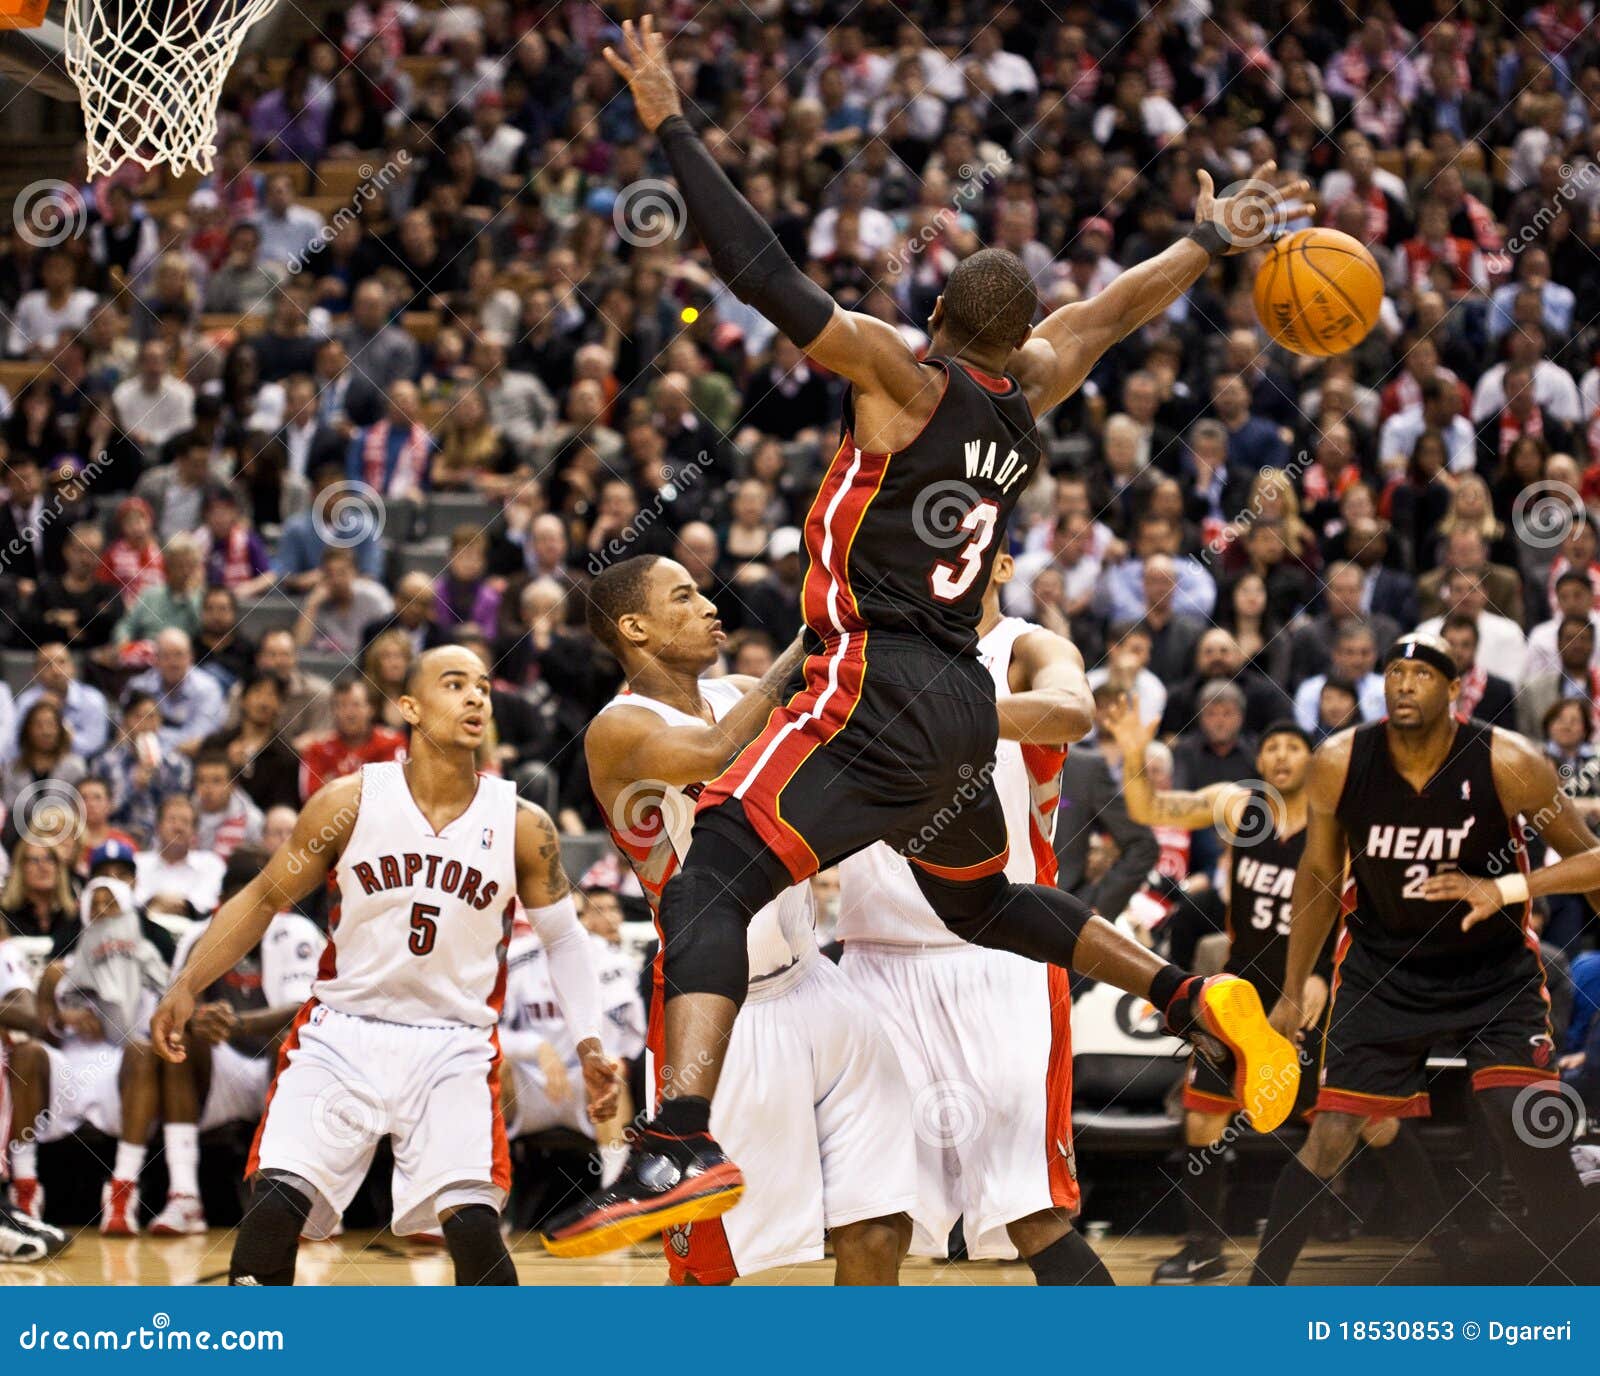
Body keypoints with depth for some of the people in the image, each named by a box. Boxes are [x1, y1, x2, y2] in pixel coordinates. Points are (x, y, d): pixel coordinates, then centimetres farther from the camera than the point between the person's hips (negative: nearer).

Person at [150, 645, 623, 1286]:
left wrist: (589, 1045, -2)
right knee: (273, 1205, -15)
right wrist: (187, 986, -7)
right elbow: (263, 898, 4)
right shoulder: (350, 802, -5)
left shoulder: (521, 825, -2)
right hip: (341, 1037, 0)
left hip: (455, 1049, 0)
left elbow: (563, 938, 10)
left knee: (472, 1226, -17)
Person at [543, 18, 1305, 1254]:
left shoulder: (906, 376, -8)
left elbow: (767, 275, -18)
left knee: (709, 886, -18)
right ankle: (1203, 1004, 32)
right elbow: (1117, 309, 29)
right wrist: (1211, 242, 47)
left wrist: (668, 121, -15)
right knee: (982, 904, 34)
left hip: (877, 698, -8)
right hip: (961, 712, 8)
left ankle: (681, 1148, -38)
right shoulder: (1031, 391, 10)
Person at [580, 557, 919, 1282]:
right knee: (709, 1266, 0)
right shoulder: (619, 730, -12)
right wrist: (810, 644, -26)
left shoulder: (738, 696, 11)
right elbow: (718, 752, -31)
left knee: (876, 1231, 1)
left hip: (813, 985, 7)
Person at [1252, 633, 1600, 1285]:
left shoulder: (1508, 764, -19)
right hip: (1382, 971, 1)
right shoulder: (1338, 764, -12)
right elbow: (1319, 875, 4)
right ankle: (1259, 1292, 11)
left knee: (1527, 1124, -17)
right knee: (1331, 1139, -4)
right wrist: (1292, 994, 8)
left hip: (1494, 972, -1)